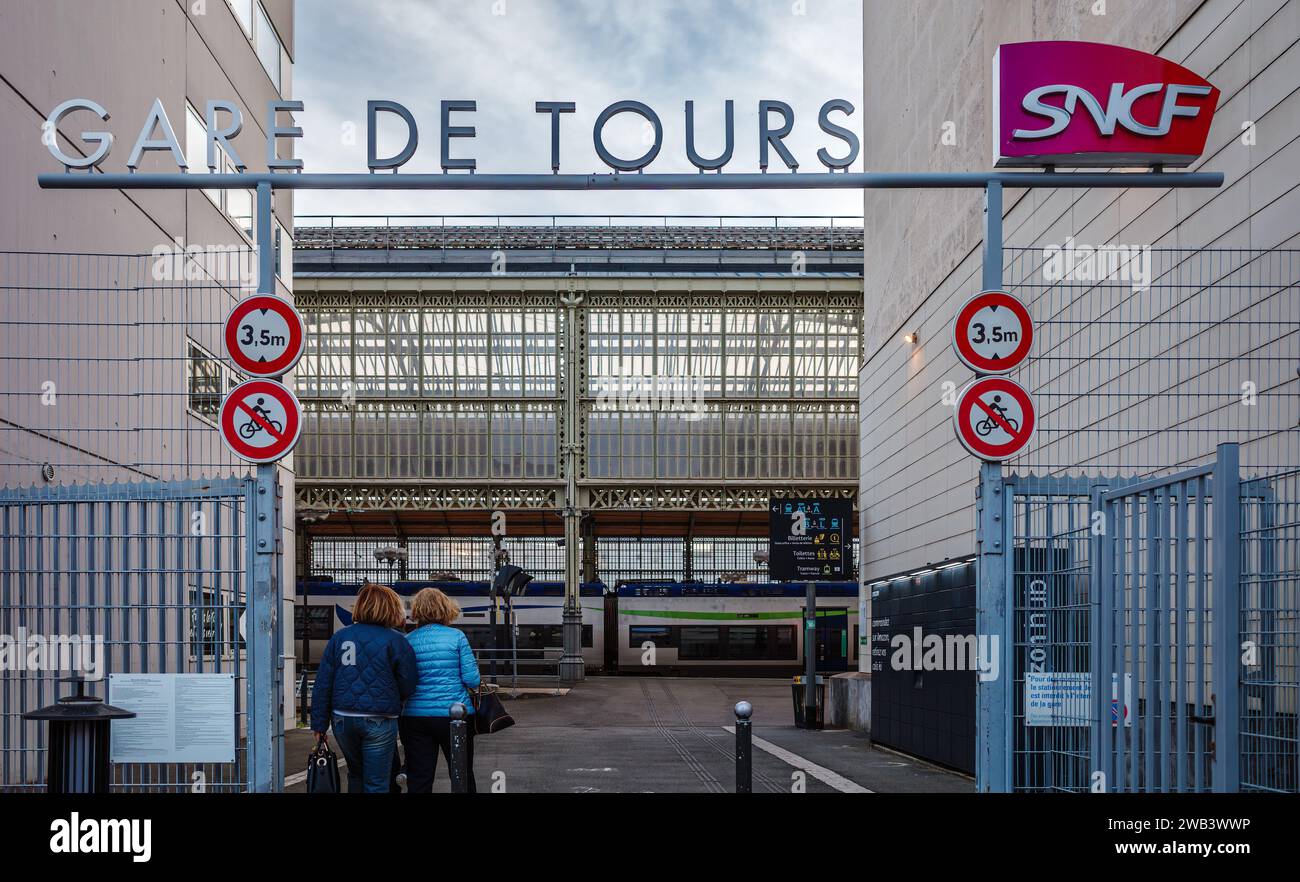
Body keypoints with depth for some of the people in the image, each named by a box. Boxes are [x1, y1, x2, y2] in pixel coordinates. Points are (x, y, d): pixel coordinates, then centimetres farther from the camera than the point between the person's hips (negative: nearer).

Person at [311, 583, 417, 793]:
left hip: (343, 719, 4)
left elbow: (323, 684, 4)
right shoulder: (396, 641, -6)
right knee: (376, 784, 2)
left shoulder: (339, 637, 5)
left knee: (356, 774, 24)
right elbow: (408, 688, -7)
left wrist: (319, 724, 8)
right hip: (379, 721, -4)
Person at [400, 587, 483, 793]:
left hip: (416, 716, 1)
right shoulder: (457, 637, -3)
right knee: (463, 776, 12)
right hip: (455, 713, -1)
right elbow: (472, 680, -7)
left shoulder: (407, 641, 1)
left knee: (418, 781, 4)